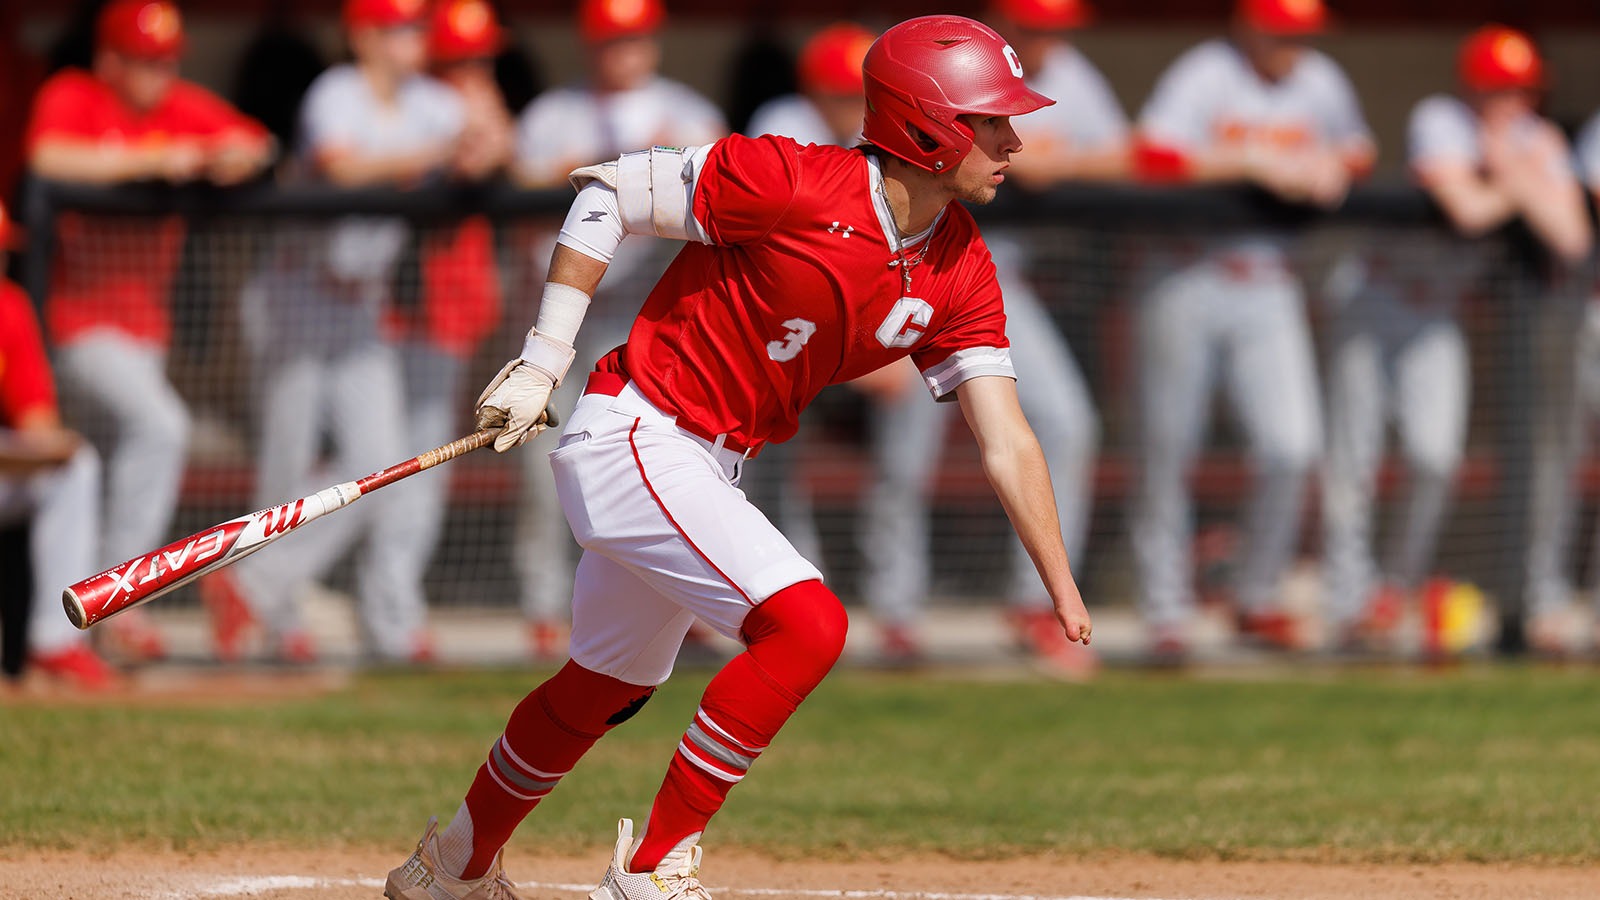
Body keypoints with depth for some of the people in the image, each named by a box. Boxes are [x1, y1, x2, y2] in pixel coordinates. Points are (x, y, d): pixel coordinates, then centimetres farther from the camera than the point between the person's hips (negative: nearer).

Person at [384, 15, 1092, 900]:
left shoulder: (959, 273, -4)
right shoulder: (792, 184, -25)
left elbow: (1007, 443, -4)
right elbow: (608, 195, -15)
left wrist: (1065, 593, -12)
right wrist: (543, 362, -16)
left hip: (708, 471, 8)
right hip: (632, 439, -8)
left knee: (609, 685, 23)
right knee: (807, 624, -23)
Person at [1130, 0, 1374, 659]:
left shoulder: (1320, 82, 7)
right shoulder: (1203, 77, -10)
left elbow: (1357, 152, 23)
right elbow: (1153, 156, -25)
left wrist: (1333, 168, -2)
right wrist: (1256, 162, -25)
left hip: (1268, 288, 4)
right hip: (1187, 283, -4)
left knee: (1291, 446, -9)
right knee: (1169, 451, 0)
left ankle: (1258, 601, 8)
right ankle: (1166, 611, 11)